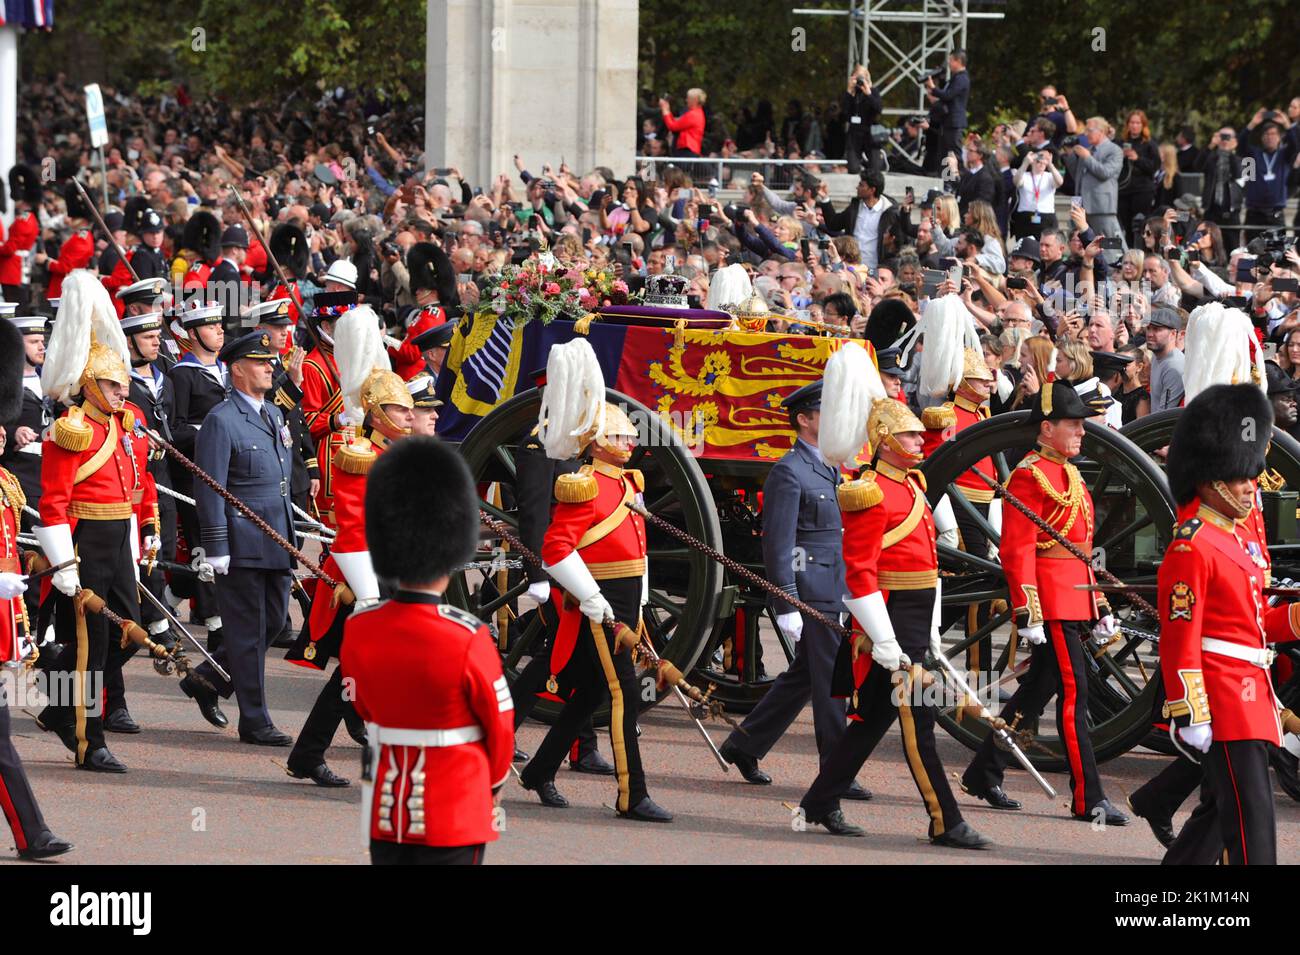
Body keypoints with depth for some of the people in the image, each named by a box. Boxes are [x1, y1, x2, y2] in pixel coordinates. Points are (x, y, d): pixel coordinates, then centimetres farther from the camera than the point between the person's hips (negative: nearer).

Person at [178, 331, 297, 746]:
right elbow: (210, 491, -14)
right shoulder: (221, 421, -11)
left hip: (275, 541, 8)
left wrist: (289, 534, 21)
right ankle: (254, 722, 4)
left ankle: (207, 680, 29)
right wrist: (216, 550, -17)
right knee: (248, 631, -2)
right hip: (242, 546, -8)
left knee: (273, 622, 13)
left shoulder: (274, 415, 15)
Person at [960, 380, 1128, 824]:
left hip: (1075, 601, 10)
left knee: (1037, 690, 14)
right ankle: (1088, 799, -8)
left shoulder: (1070, 476, 19)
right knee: (1074, 693, -9)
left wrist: (1100, 608, 22)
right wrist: (1029, 615, -21)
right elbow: (1017, 551, -16)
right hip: (1052, 604, -10)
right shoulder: (1030, 475, -11)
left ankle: (983, 774, 23)